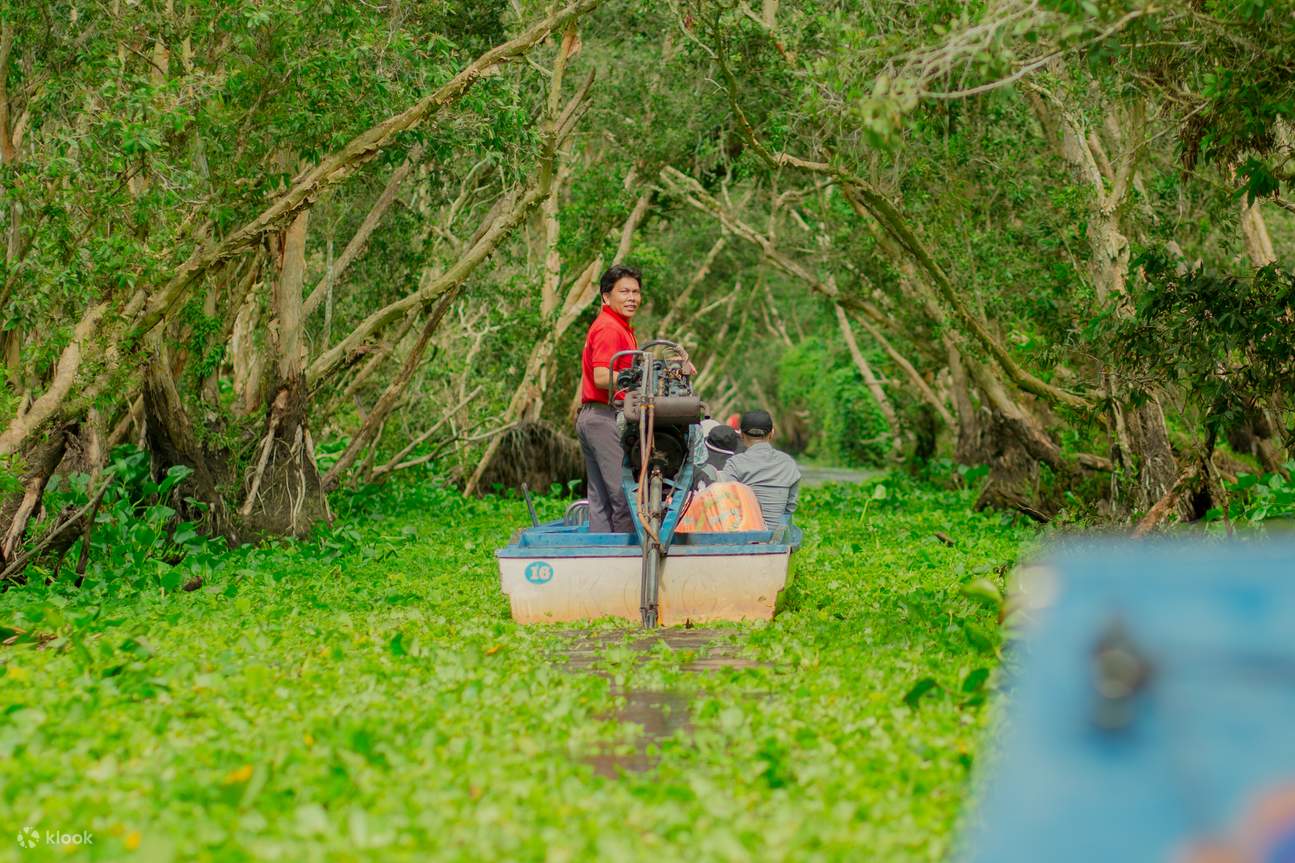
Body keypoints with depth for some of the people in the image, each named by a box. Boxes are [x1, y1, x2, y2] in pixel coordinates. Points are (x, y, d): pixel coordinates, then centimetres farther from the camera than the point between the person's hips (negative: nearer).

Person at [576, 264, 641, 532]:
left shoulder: (621, 327, 21)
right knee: (626, 494, -9)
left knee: (600, 499, 10)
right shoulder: (609, 328, -12)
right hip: (606, 417, -11)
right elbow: (602, 377, -21)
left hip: (591, 418, 11)